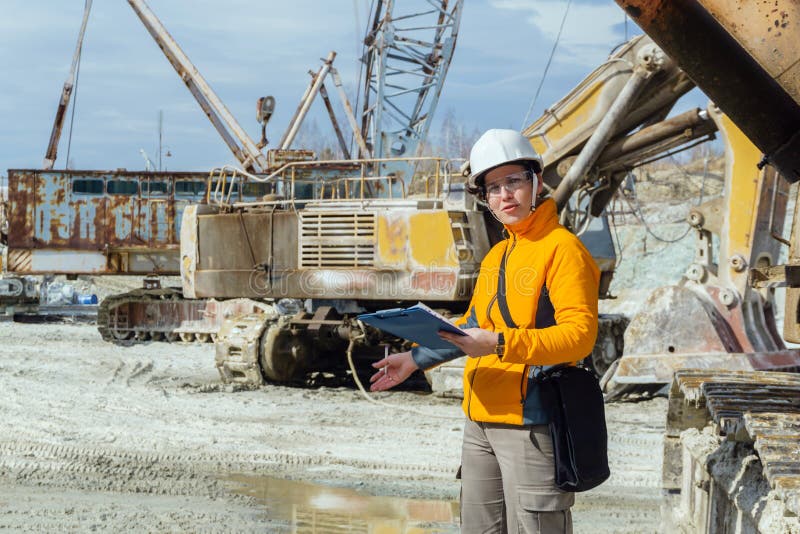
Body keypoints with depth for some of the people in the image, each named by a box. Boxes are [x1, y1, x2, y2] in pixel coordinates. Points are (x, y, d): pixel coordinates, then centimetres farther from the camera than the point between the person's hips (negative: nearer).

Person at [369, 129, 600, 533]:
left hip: (530, 421, -9)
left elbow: (579, 333, -20)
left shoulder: (562, 248, -10)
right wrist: (416, 359, 21)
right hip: (480, 422, 9)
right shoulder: (496, 256, 18)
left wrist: (500, 345, -27)